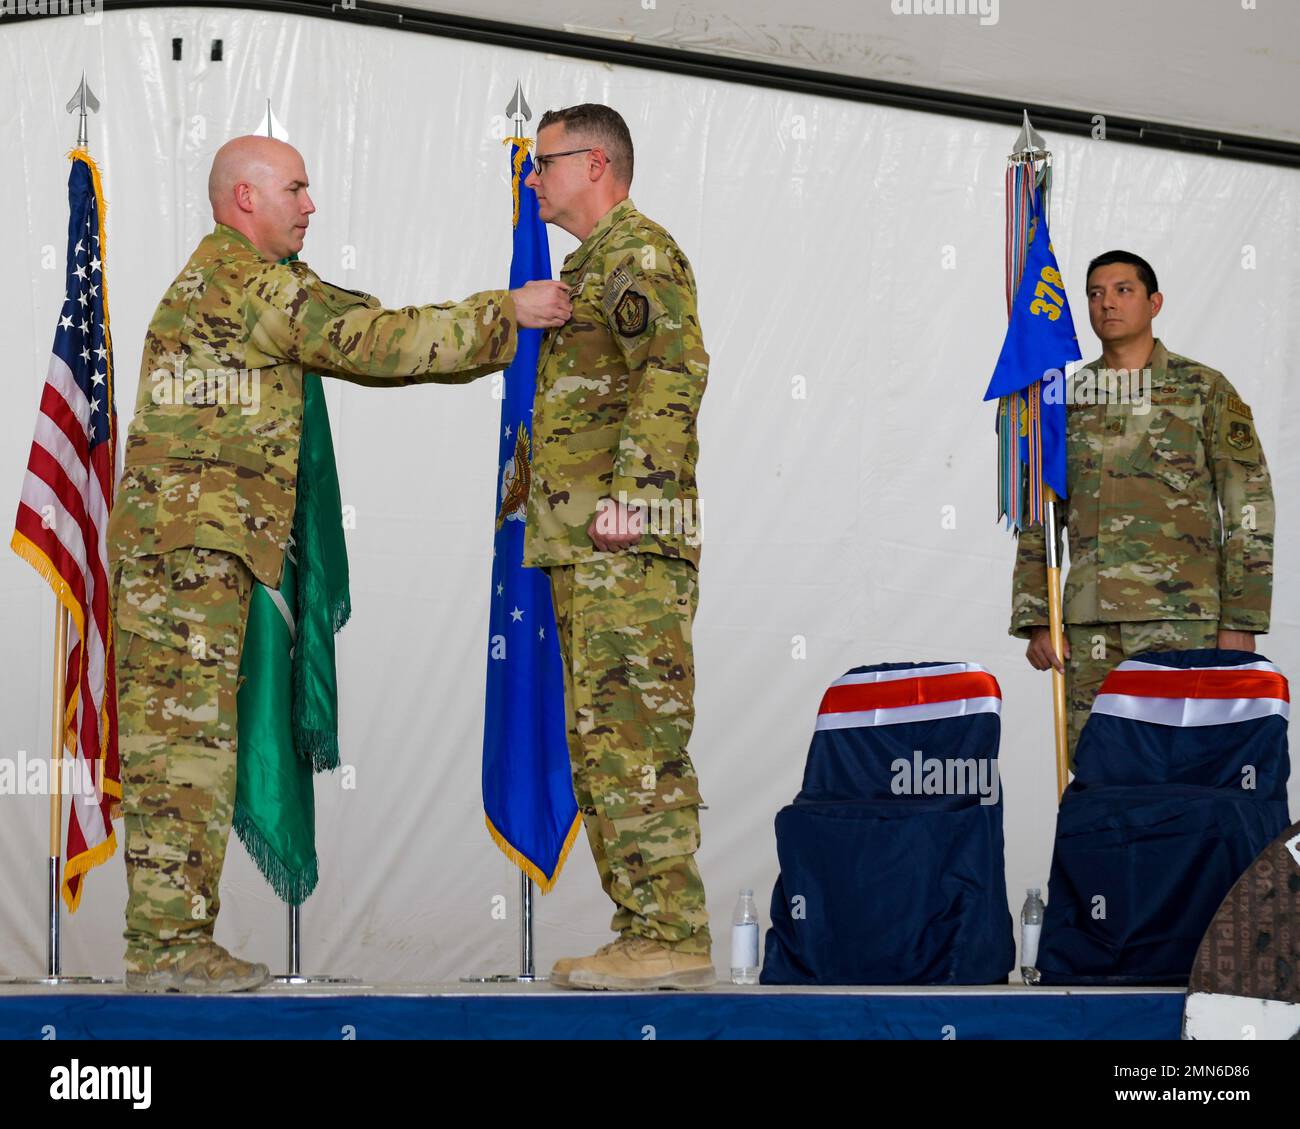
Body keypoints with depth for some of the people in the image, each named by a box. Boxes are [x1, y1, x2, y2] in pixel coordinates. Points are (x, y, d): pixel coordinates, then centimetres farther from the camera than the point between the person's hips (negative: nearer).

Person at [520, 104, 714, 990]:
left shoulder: (637, 250, -6)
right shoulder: (595, 264, 26)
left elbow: (676, 367, -21)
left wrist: (628, 490, -26)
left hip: (627, 540, -11)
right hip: (591, 548, 11)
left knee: (635, 737, -12)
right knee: (605, 740, 10)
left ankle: (672, 936, -11)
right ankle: (647, 931, 13)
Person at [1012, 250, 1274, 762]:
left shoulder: (1205, 390, 4)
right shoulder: (1068, 399, 15)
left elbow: (1250, 510, 1)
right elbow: (1039, 522, 17)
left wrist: (1241, 623, -6)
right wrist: (1036, 621, 8)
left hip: (1182, 619, -4)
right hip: (1089, 622, 4)